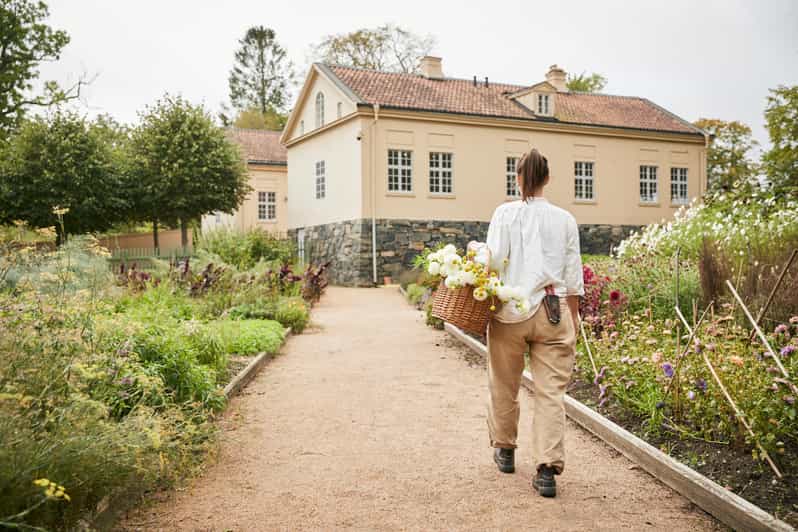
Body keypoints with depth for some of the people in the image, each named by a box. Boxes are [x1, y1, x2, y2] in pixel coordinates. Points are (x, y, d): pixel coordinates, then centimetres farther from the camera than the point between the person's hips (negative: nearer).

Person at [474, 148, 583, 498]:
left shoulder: (505, 213, -2)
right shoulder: (564, 219, 5)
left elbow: (494, 259, -13)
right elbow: (573, 275, 7)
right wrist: (574, 317, 16)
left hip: (511, 309, -1)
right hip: (553, 311, 1)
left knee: (504, 386, 17)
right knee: (551, 392, 2)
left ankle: (505, 449, 34)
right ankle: (548, 469, -4)